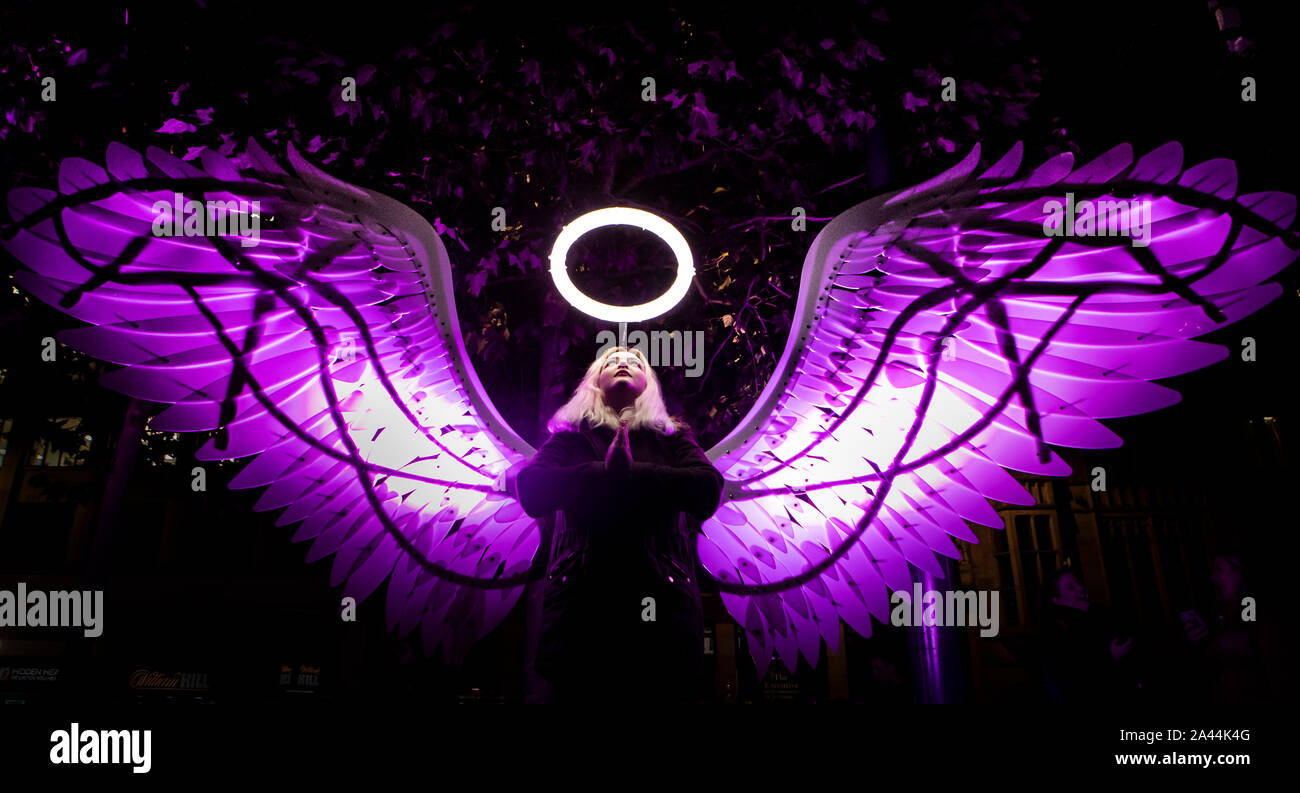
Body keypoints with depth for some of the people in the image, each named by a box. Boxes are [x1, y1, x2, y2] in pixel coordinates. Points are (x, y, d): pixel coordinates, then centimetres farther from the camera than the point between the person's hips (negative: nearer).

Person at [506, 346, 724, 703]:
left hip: (662, 602, 1)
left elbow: (709, 489, -1)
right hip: (582, 600, 0)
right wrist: (607, 471, -10)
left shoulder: (674, 438, 18)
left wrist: (629, 473, -7)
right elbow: (531, 489, -1)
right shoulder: (570, 436, 18)